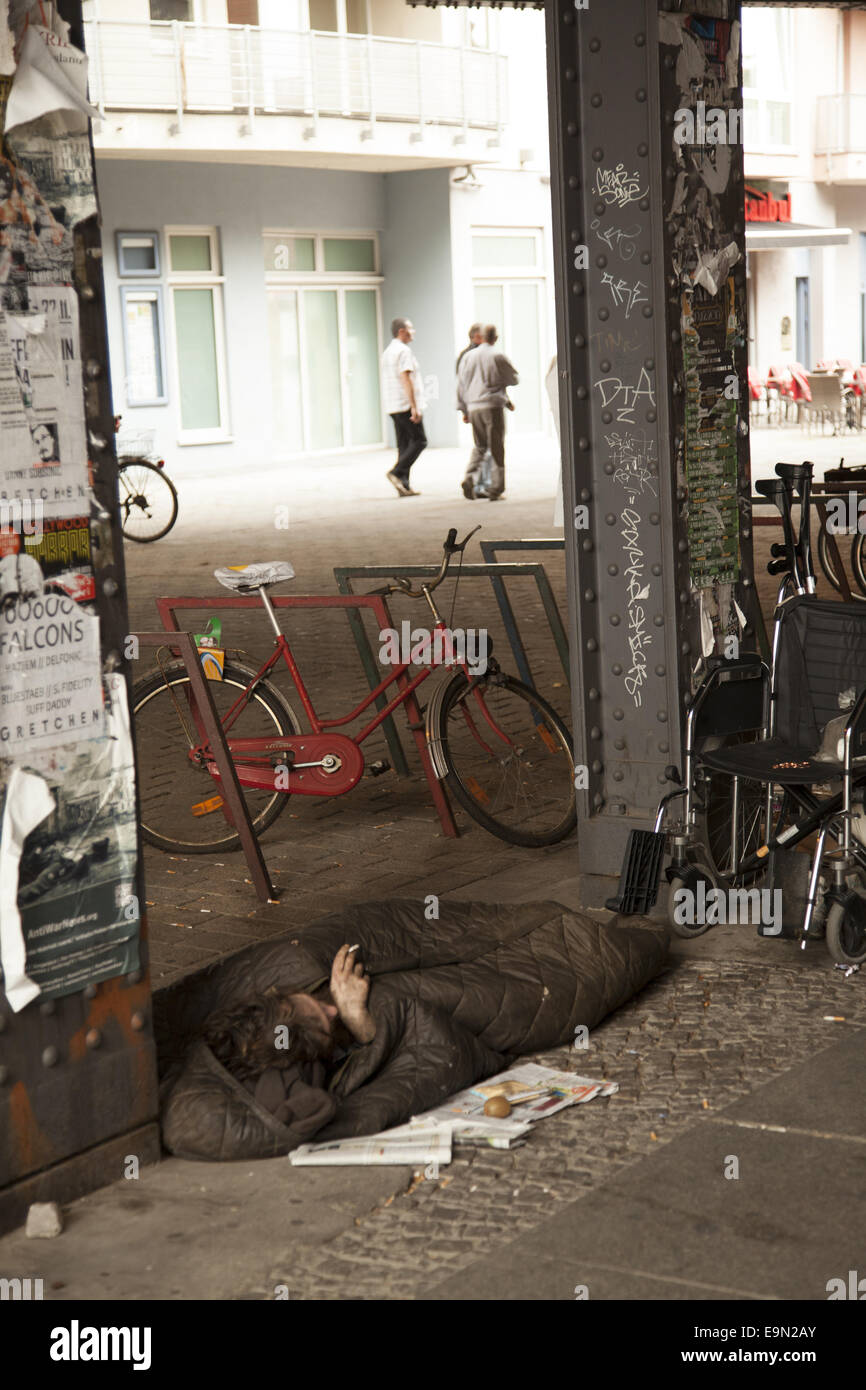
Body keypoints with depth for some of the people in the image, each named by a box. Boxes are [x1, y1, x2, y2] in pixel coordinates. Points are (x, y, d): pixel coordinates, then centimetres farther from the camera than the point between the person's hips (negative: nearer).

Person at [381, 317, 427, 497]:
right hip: (406, 405, -9)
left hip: (393, 406, 9)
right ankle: (396, 472, -15)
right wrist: (414, 407, -22)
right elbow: (405, 379, -19)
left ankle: (403, 485, 3)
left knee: (403, 445, 8)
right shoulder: (404, 351, -11)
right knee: (419, 441, -5)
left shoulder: (387, 352, 19)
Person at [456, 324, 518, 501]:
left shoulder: (468, 357, 7)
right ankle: (495, 488, -1)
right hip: (493, 406, -4)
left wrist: (463, 410, 17)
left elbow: (461, 385, 11)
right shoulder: (498, 356, -5)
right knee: (496, 448, 2)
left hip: (473, 408, 4)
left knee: (479, 446, 16)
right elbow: (514, 379, 3)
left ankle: (470, 477, -5)